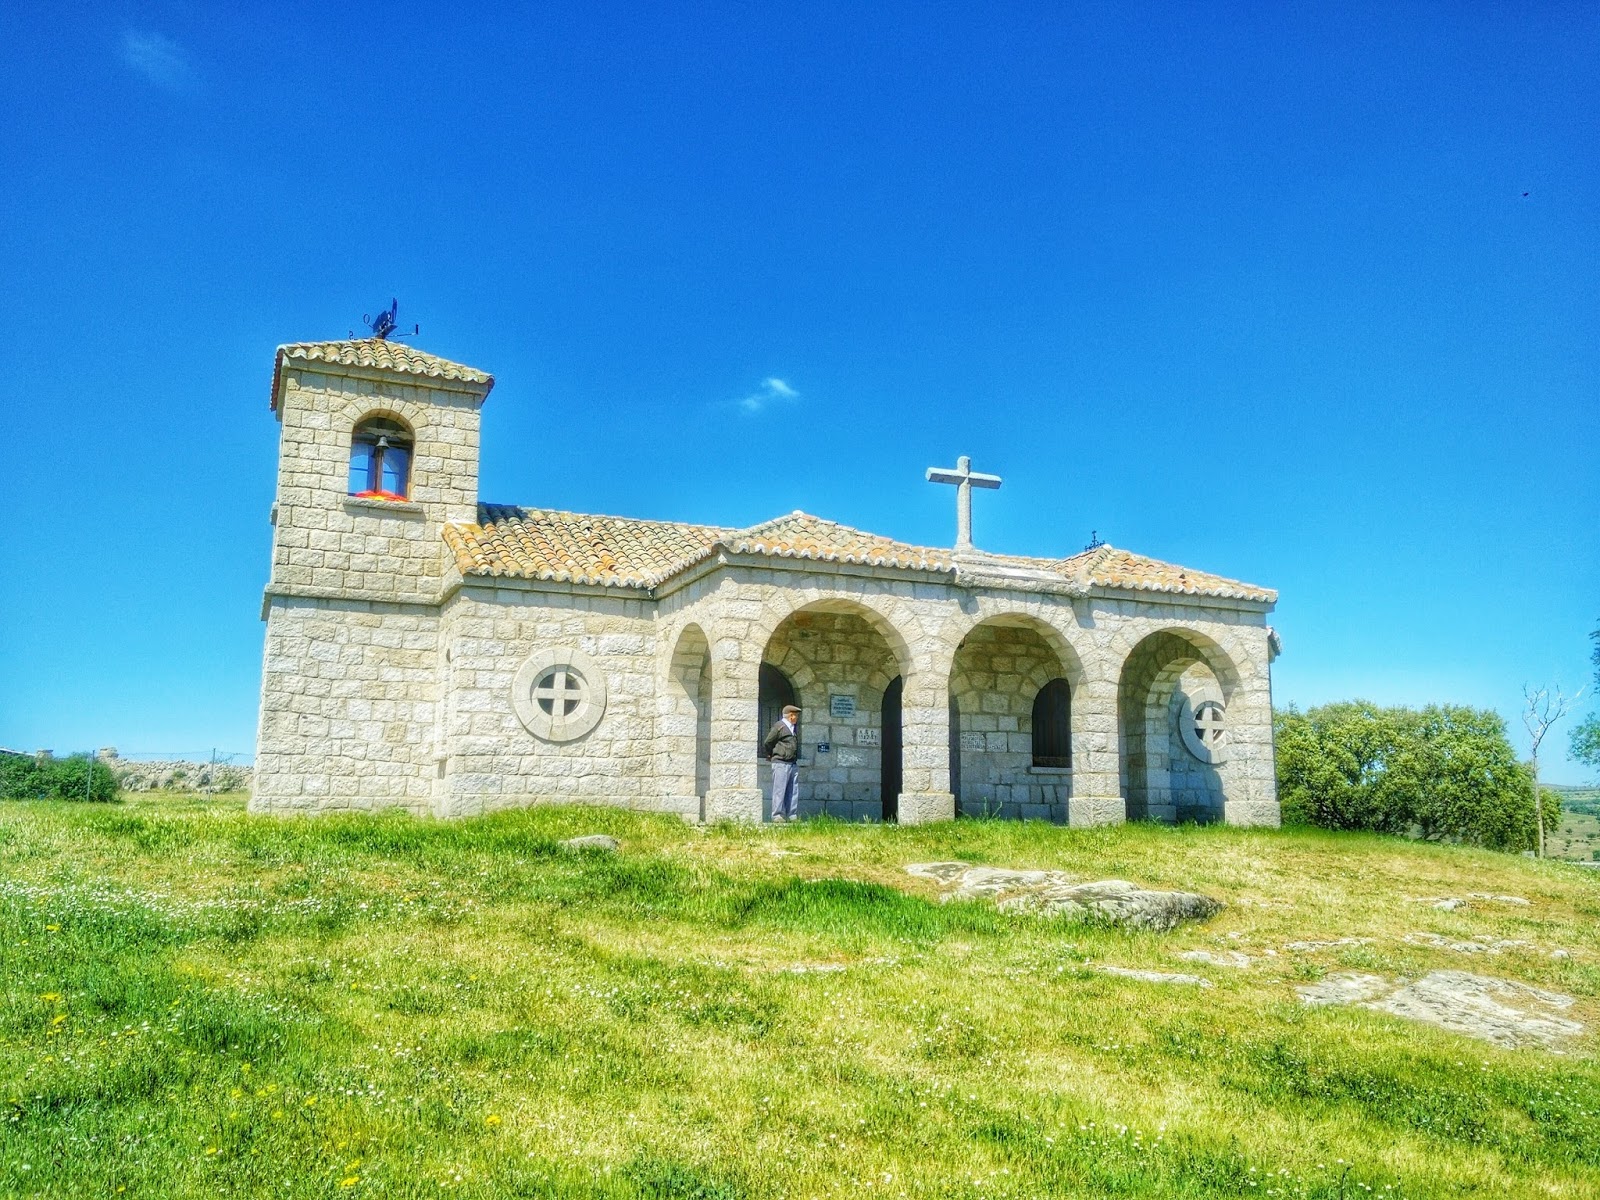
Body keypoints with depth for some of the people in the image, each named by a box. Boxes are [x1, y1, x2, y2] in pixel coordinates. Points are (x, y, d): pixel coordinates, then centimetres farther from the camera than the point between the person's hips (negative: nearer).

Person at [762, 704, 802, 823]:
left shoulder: (794, 728, 17)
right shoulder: (779, 727, -8)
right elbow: (767, 743, -1)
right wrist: (771, 755, 12)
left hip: (793, 764, 8)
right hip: (781, 763, -8)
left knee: (793, 792, 6)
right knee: (779, 791, -7)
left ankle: (792, 816, 10)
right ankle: (778, 816, -6)